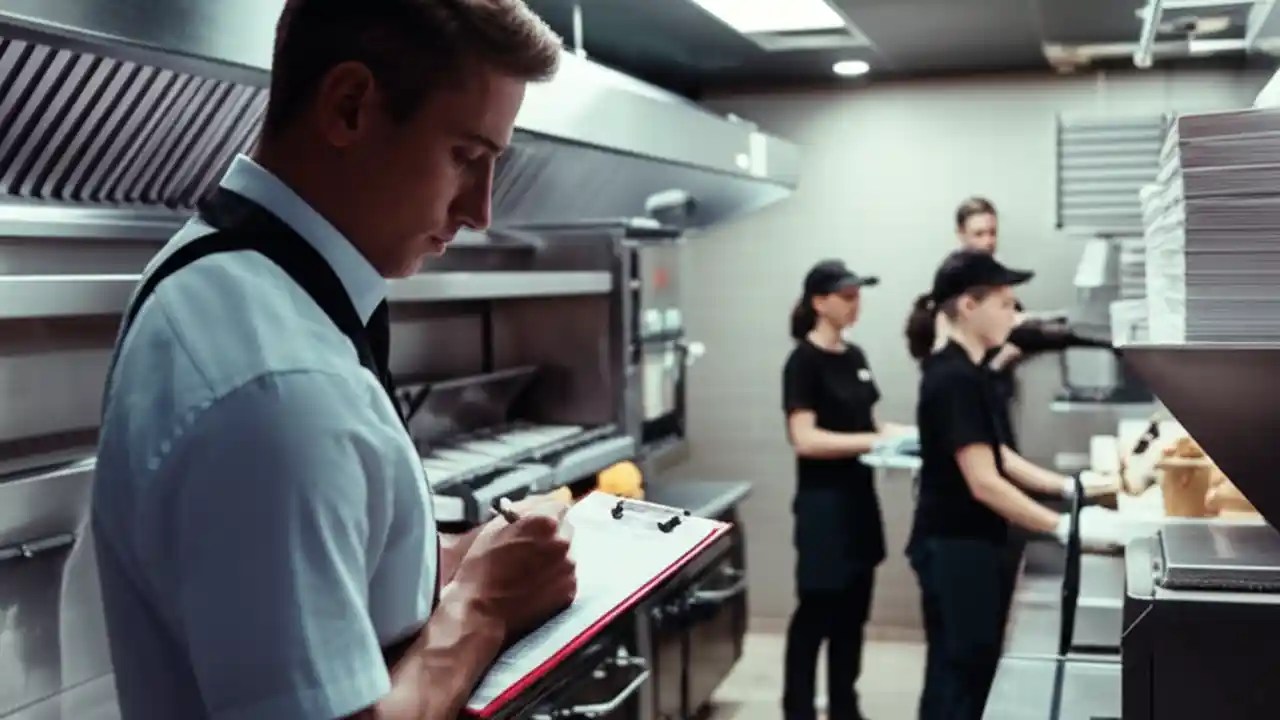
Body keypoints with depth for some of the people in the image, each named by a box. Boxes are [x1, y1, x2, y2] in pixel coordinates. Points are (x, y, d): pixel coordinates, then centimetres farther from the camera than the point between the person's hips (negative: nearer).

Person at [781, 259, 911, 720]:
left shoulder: (855, 357, 10)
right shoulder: (804, 362, -13)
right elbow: (805, 439, -21)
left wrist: (892, 433, 1)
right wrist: (875, 440, -24)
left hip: (859, 497, 8)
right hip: (823, 502, -8)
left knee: (854, 611, 14)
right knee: (817, 611, 1)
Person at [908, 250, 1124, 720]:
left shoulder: (966, 371, 10)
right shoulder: (955, 379, -21)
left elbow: (996, 455, 16)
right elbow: (984, 484, -24)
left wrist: (1067, 486, 9)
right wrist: (1065, 528, -21)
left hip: (973, 543, 10)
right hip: (954, 548, -10)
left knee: (978, 669, 17)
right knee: (958, 675, 0)